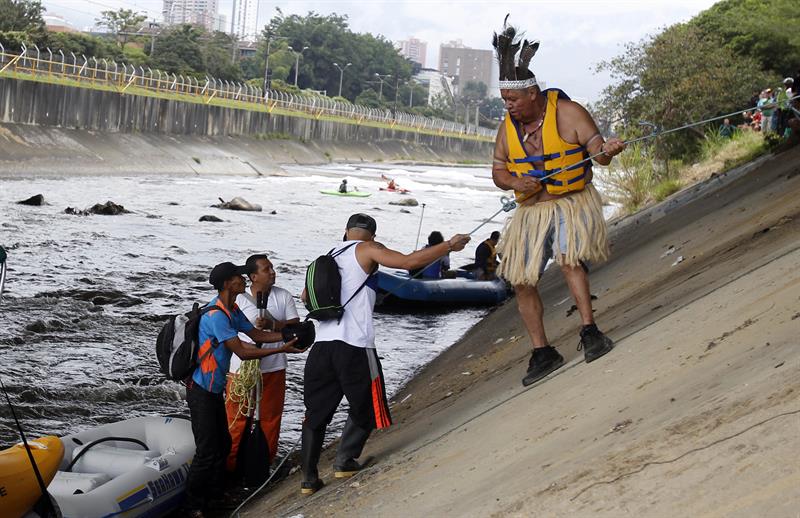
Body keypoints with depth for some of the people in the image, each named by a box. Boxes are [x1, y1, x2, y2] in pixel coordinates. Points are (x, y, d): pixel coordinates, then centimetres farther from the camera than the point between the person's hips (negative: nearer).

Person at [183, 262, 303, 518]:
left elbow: (256, 335, 14)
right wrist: (281, 349, -21)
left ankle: (213, 495, 30)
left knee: (223, 443, 17)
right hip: (201, 390, -10)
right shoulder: (216, 315, -24)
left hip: (214, 389, 10)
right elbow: (242, 352, -23)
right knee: (207, 450, -6)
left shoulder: (232, 310, 8)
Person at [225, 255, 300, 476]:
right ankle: (230, 464, 11)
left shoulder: (284, 296, 5)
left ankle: (265, 463, 22)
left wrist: (272, 324, -16)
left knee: (270, 418, 10)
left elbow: (295, 326, 0)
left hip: (274, 368, 3)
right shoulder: (238, 299, -4)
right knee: (236, 418, 0)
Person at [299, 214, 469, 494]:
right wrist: (449, 245, -3)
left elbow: (306, 296, 30)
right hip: (355, 346, -6)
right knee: (365, 408, 13)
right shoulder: (367, 249, 2)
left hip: (322, 344, 6)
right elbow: (409, 261, -10)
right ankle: (344, 461, 3)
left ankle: (309, 477, 10)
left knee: (316, 412, 12)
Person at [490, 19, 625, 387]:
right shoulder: (507, 128, 1)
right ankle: (542, 353, 16)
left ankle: (589, 332, -25)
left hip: (573, 202, -5)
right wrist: (515, 182, -13)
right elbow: (498, 171, 9)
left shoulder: (568, 113, -13)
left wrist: (608, 151, -41)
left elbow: (598, 150, -17)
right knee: (521, 281, 4)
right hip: (531, 209, 6)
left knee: (568, 257, -32)